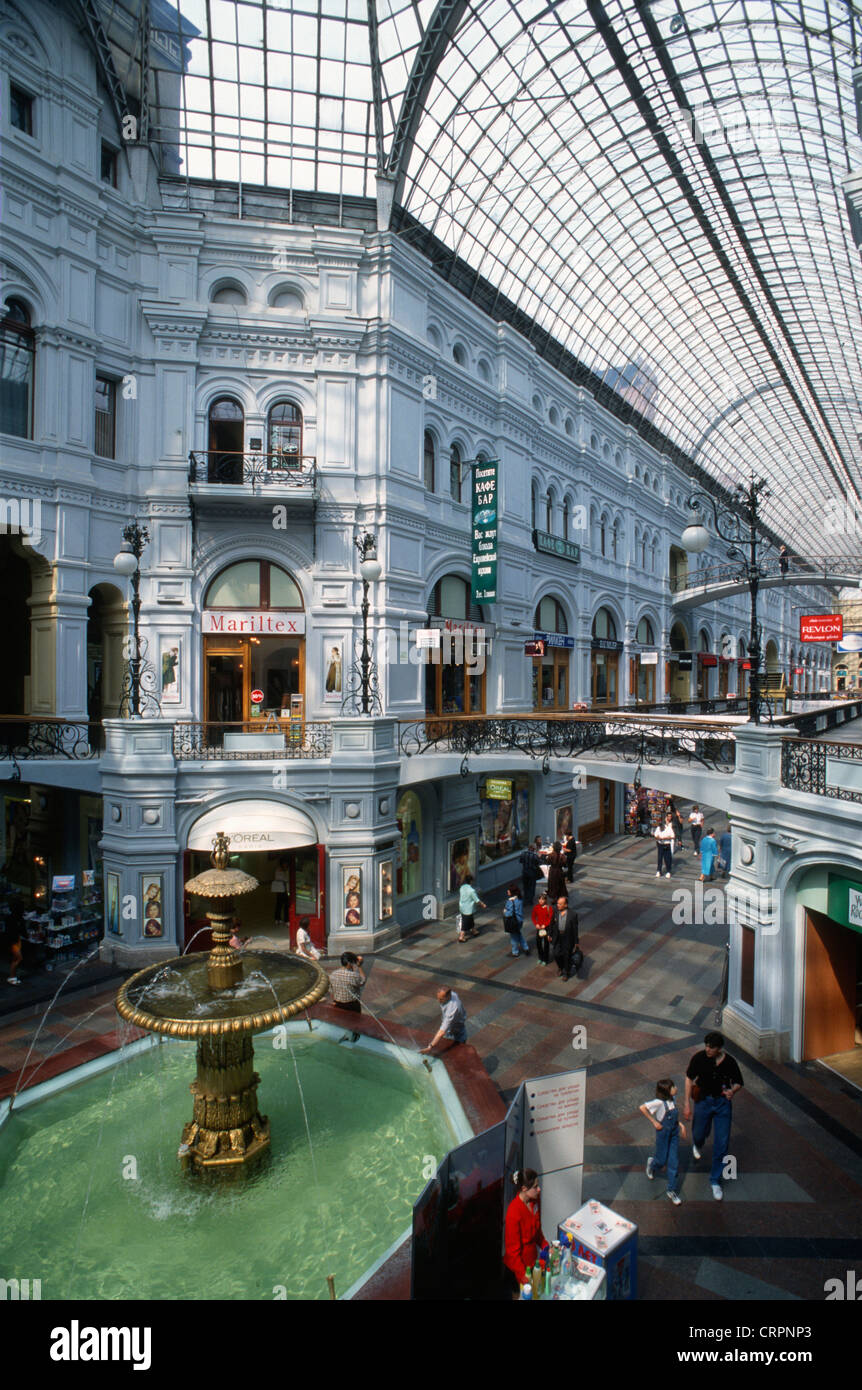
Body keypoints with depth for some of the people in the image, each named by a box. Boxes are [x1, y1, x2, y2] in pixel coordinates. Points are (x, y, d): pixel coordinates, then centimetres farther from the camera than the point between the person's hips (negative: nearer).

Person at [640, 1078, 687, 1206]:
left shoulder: (672, 1099, -6)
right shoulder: (659, 1102, -28)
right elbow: (642, 1108, -30)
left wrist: (680, 1124, 0)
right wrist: (654, 1122, -22)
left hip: (674, 1133, 5)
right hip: (663, 1133, -5)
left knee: (674, 1162, 7)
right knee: (662, 1161, 11)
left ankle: (672, 1190, 23)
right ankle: (652, 1164, 46)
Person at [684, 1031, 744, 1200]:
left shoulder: (729, 1062, -17)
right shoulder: (699, 1058, -18)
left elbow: (739, 1082, 1)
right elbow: (689, 1078, -5)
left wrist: (733, 1090, -23)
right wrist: (687, 1103, -4)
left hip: (723, 1102, 0)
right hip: (703, 1100, 0)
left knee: (722, 1143, 1)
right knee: (699, 1134, 16)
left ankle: (715, 1180, 22)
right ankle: (697, 1144, 56)